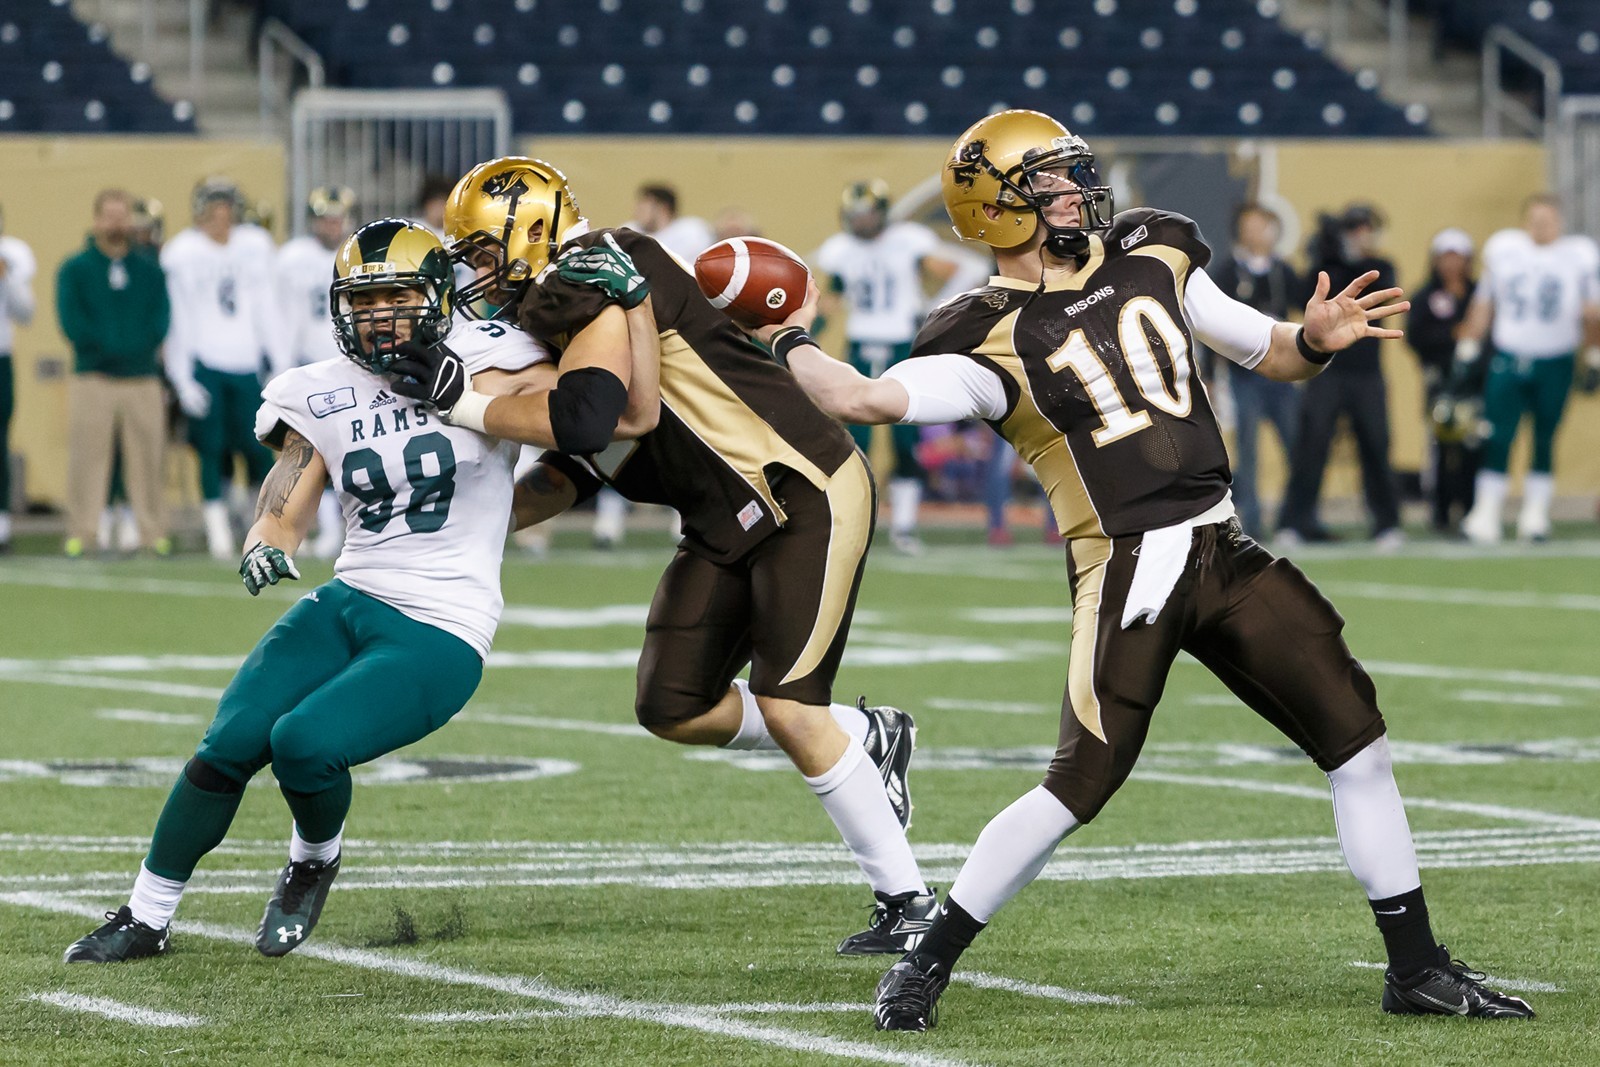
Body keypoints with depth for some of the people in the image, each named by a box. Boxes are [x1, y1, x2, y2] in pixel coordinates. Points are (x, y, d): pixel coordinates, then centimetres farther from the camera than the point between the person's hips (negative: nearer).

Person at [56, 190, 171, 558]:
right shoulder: (75, 269, 6)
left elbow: (161, 320, 3)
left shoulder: (150, 269, 12)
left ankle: (153, 533, 3)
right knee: (87, 458, -5)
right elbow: (71, 322, -4)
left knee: (147, 458, 1)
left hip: (143, 378, 2)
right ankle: (81, 535, -4)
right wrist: (104, 345, -11)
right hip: (93, 376, -2)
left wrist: (135, 345, -10)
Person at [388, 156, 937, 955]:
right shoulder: (551, 315, 10)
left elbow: (585, 419, -32)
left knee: (787, 708, -14)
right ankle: (869, 738, 23)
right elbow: (576, 468, 15)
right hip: (727, 522, 10)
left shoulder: (600, 279, -20)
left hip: (805, 494, -10)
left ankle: (907, 900, -3)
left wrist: (464, 404, -22)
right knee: (673, 706, 5)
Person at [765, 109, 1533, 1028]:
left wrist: (1317, 341, -4)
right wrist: (793, 343, -3)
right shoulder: (993, 336, -6)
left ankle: (1417, 969, 12)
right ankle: (928, 964, 4)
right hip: (1126, 571, -6)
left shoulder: (1150, 257, 12)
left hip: (1224, 552, 6)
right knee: (1082, 784, -11)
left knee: (1360, 742, 3)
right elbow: (868, 400, -18)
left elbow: (1265, 353, 17)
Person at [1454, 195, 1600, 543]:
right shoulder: (1502, 249, 4)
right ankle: (1486, 516, -2)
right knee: (1497, 439, -6)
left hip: (1555, 365, 0)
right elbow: (1483, 305, 12)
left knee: (1544, 440, 5)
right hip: (1507, 360, 0)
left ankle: (1535, 514, 15)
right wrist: (1467, 351, 9)